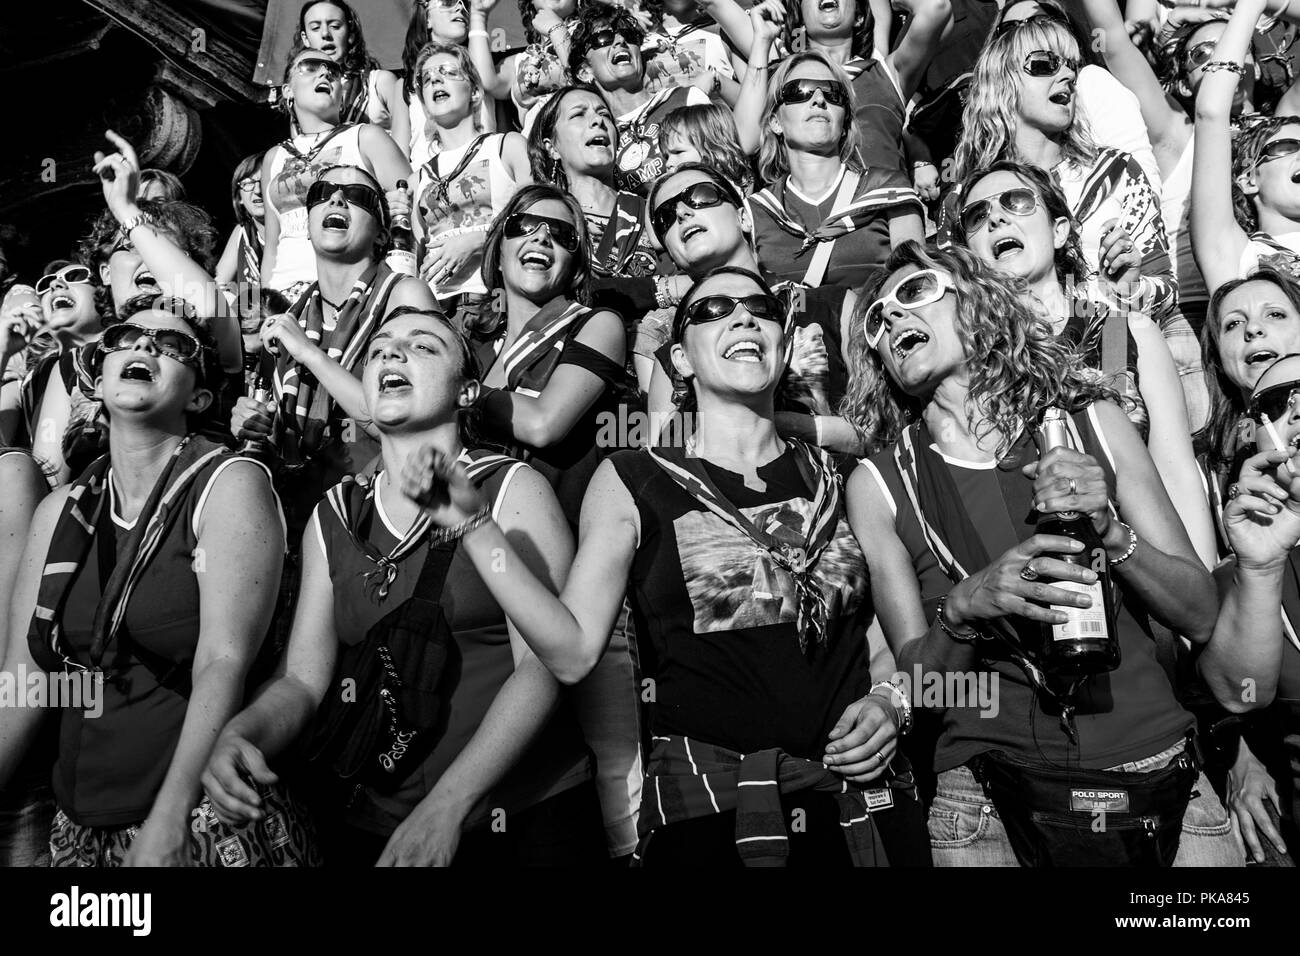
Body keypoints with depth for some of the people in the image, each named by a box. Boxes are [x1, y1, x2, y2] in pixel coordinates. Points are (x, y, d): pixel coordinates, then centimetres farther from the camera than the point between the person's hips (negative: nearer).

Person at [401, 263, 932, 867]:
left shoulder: (838, 477, 6)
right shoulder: (631, 483, 0)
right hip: (704, 812, -3)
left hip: (864, 804, 3)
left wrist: (892, 702, -6)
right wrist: (474, 526, -13)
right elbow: (573, 652, -7)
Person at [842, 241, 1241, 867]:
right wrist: (964, 609, -22)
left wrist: (1110, 533, -15)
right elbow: (916, 683, -2)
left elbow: (1202, 617, 3)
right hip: (994, 808, -1)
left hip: (1157, 767, 2)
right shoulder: (878, 484, -2)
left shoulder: (1090, 423, 2)